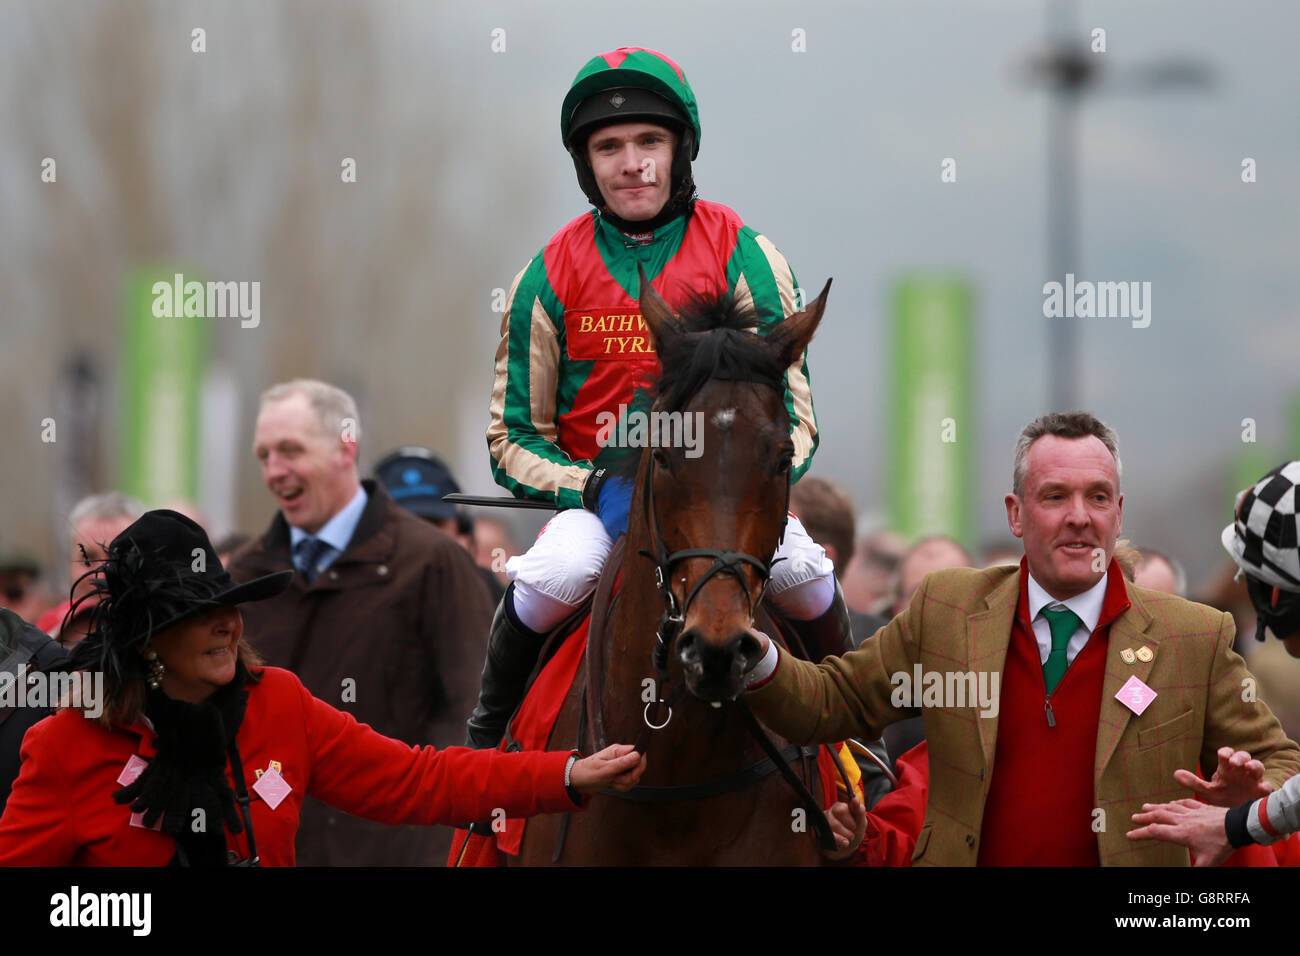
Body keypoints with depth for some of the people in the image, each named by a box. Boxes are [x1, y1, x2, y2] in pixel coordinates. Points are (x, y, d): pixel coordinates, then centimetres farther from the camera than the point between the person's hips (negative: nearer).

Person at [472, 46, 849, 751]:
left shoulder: (741, 256, -1)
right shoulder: (552, 275, 0)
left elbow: (792, 419, 1)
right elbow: (513, 439, 4)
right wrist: (596, 489, -16)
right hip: (597, 493, 0)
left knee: (797, 567, -29)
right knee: (552, 574, -32)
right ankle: (488, 732, -6)